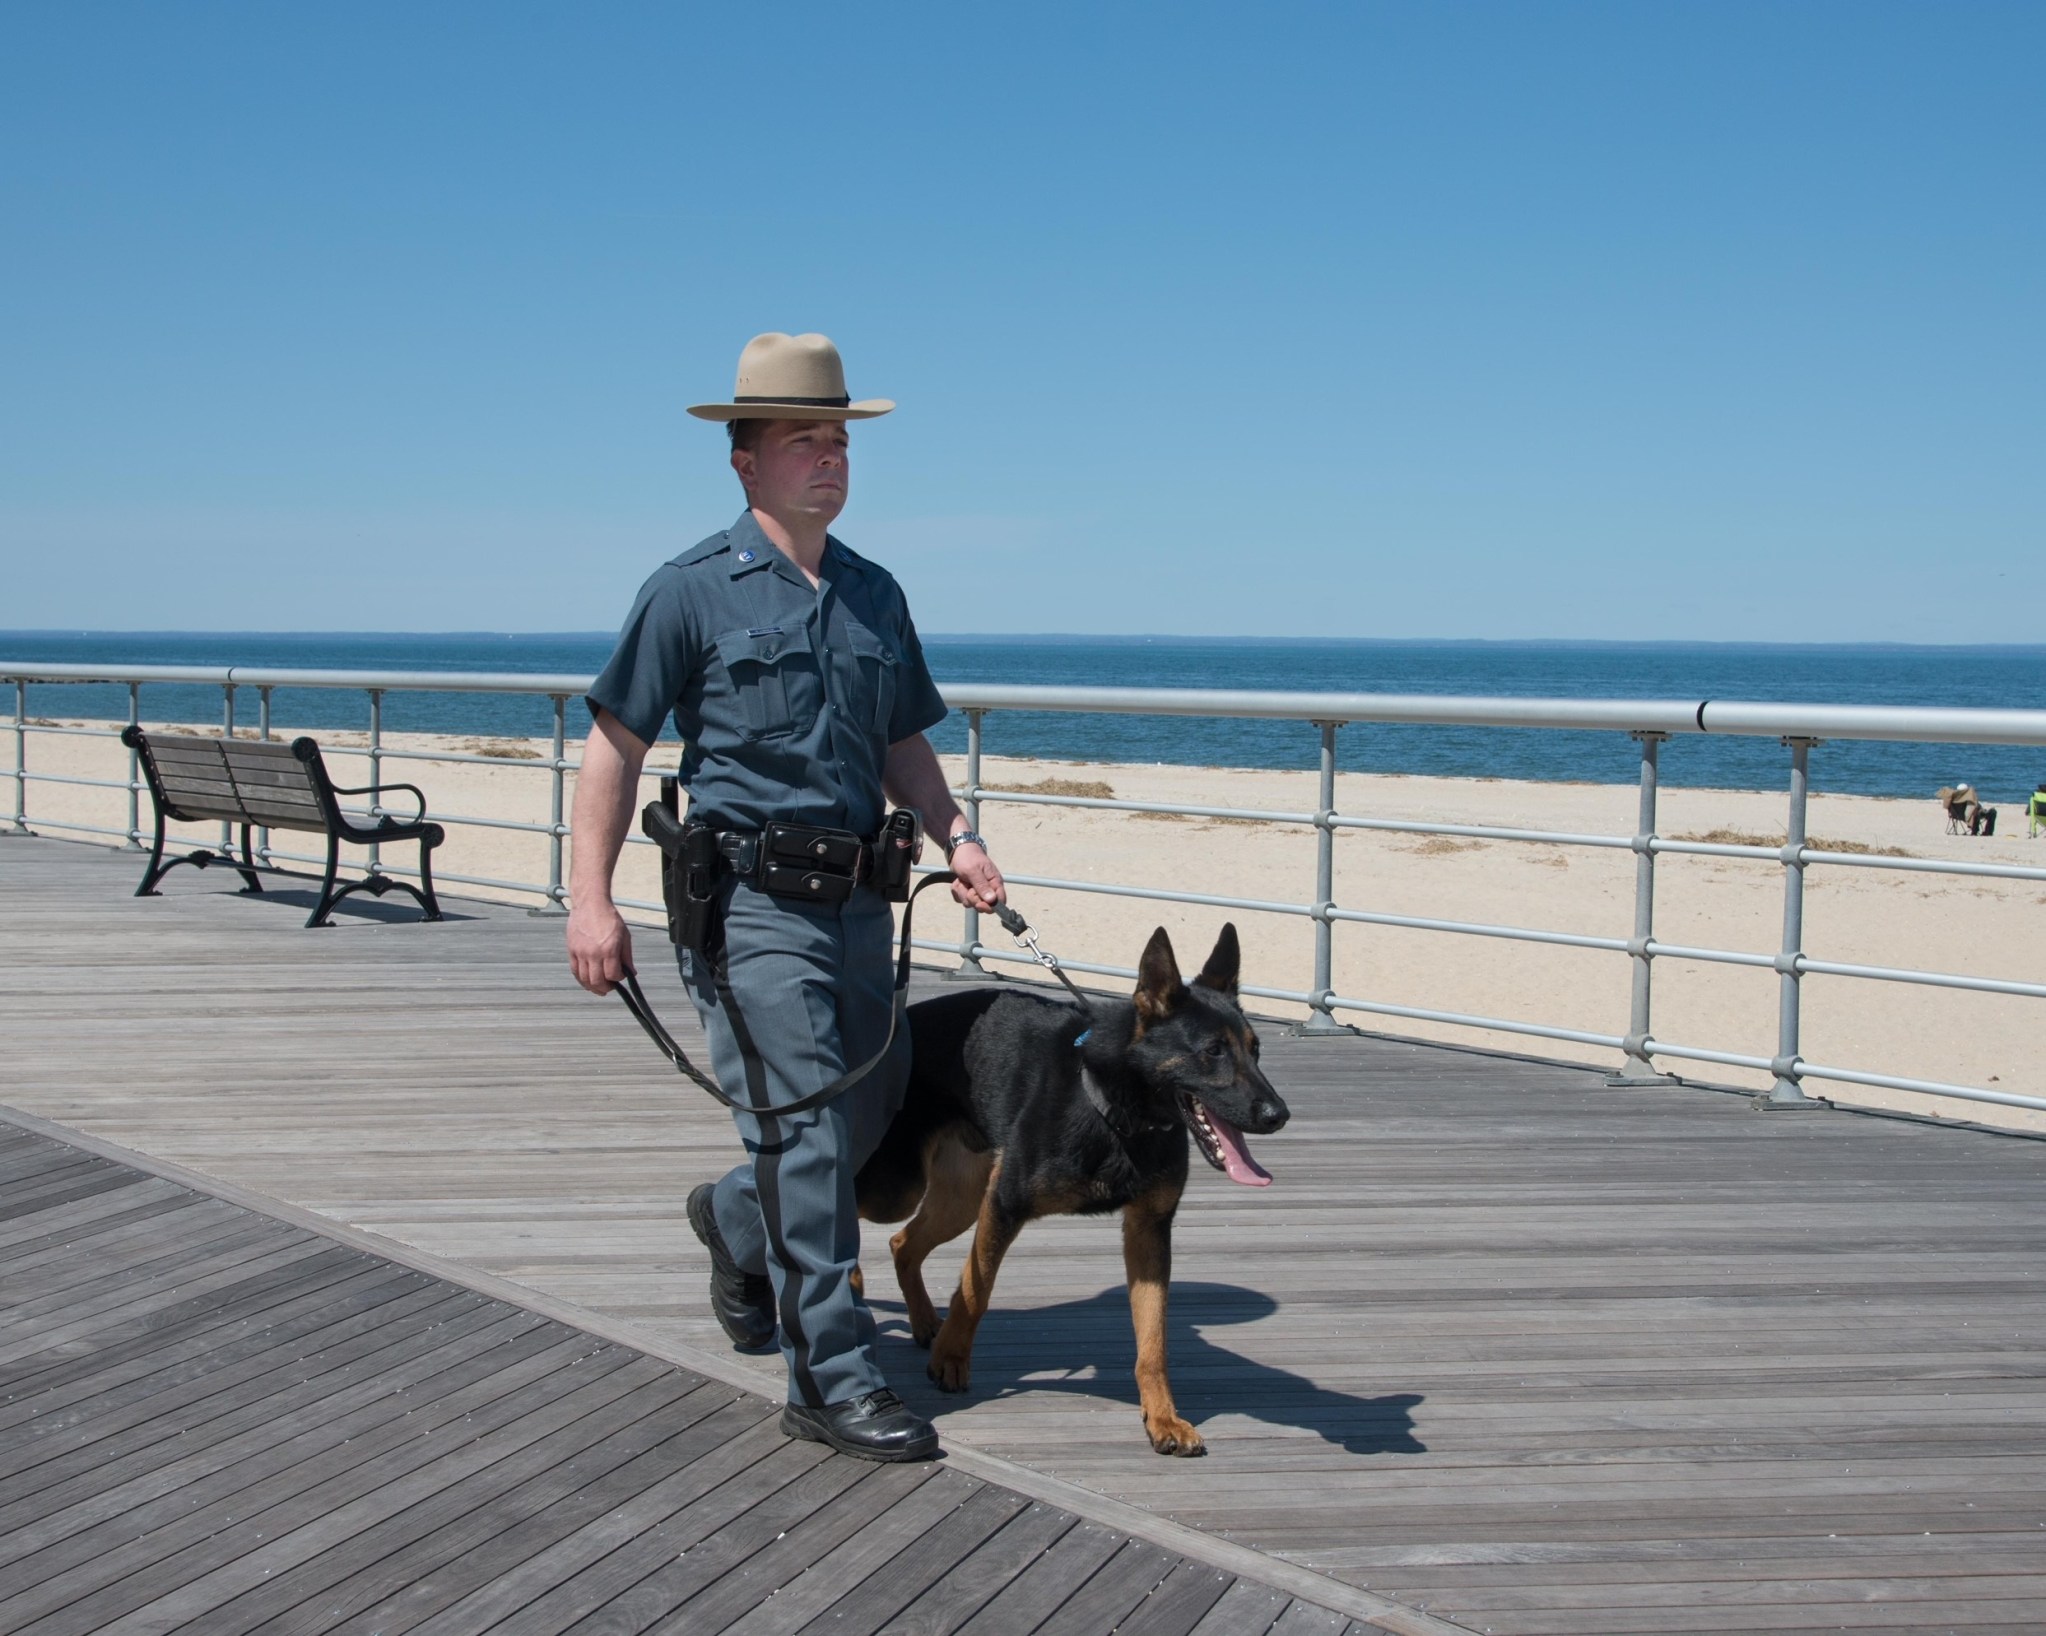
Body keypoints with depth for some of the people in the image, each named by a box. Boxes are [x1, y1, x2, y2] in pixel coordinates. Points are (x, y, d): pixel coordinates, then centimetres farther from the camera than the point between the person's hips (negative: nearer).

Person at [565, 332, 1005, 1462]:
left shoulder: (875, 595, 14)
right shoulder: (693, 591, -3)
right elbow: (615, 745, -3)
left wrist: (953, 836, 4)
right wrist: (590, 899, -9)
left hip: (857, 895, 7)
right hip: (749, 899, -6)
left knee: (869, 1107, 14)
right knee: (803, 1134, -8)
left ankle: (734, 1220, 43)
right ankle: (832, 1380, 2)